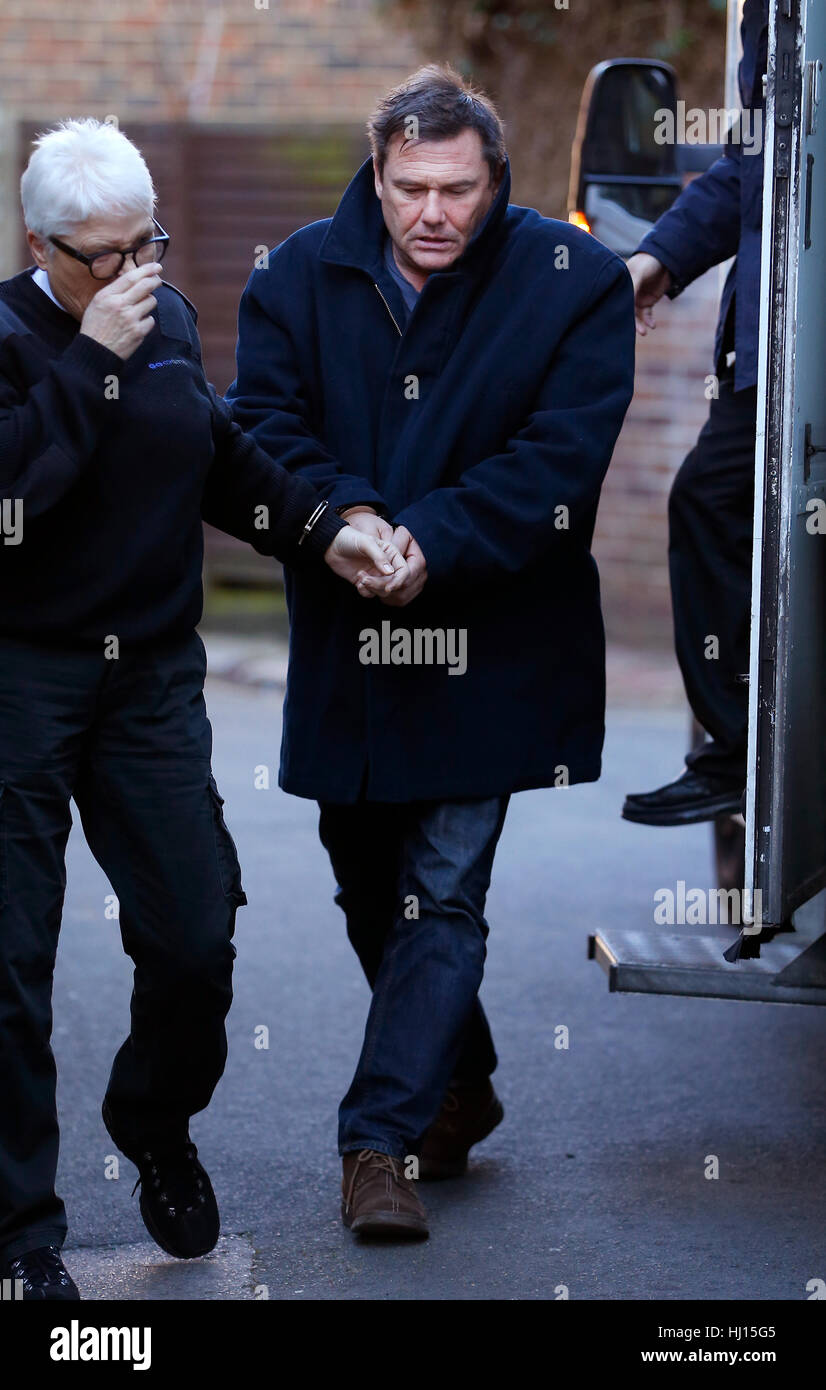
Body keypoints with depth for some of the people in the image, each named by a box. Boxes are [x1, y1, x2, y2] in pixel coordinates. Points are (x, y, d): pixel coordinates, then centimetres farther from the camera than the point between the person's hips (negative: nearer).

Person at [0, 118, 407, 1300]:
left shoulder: (172, 320, 9)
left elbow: (224, 461, 19)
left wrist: (322, 531, 5)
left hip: (153, 675, 5)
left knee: (195, 938, 3)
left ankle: (155, 1127, 33)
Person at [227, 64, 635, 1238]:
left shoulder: (574, 282, -7)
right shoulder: (303, 275, 1)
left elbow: (561, 456, -13)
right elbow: (266, 417, -3)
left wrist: (432, 543, -23)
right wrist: (342, 514, -22)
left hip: (488, 644, -4)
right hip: (346, 644, 4)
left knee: (443, 895, -8)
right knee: (369, 887, 15)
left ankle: (383, 1140, -5)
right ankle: (459, 1087, 35)